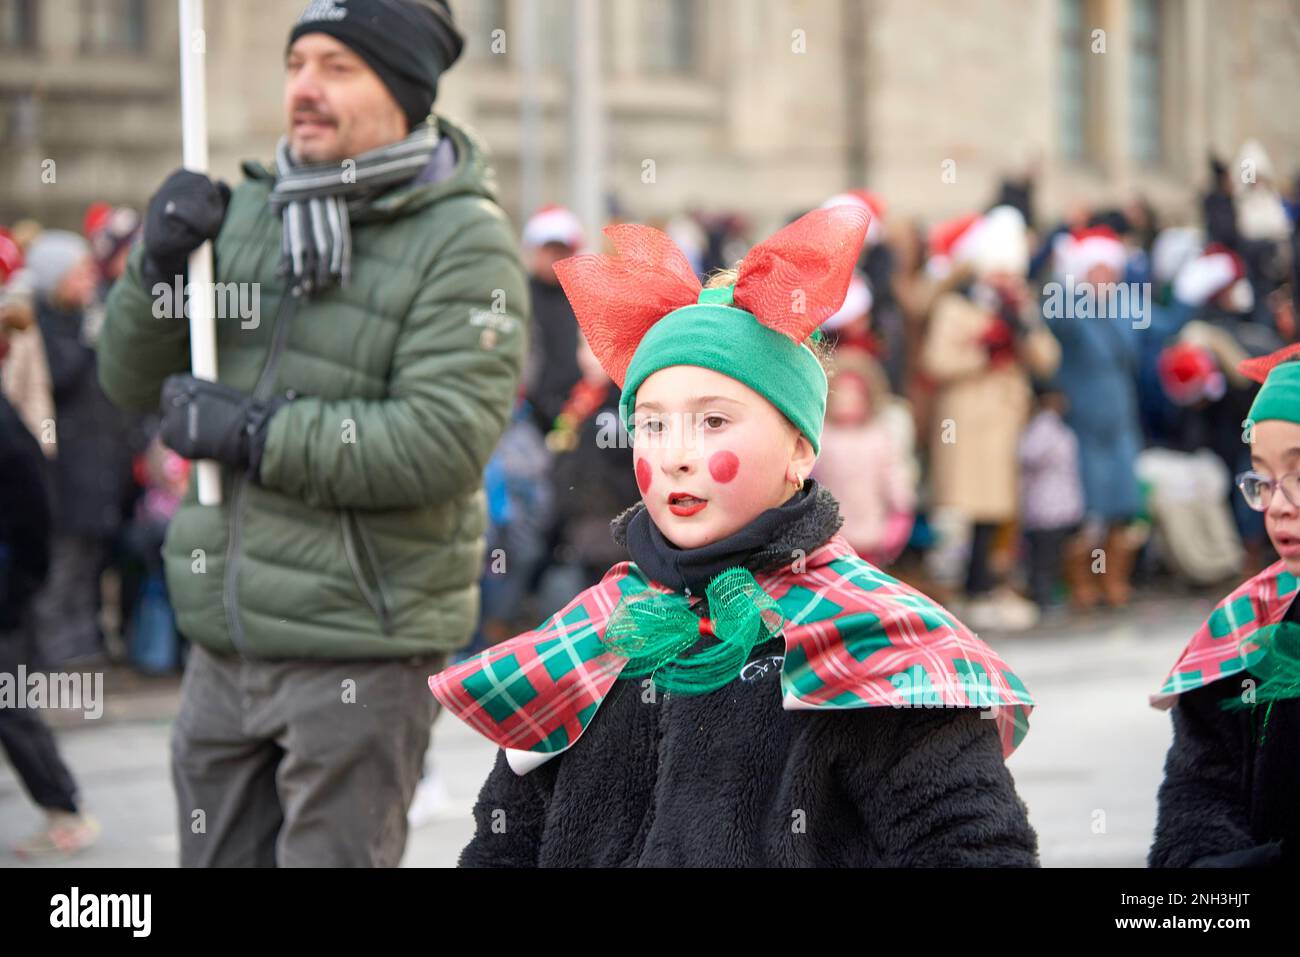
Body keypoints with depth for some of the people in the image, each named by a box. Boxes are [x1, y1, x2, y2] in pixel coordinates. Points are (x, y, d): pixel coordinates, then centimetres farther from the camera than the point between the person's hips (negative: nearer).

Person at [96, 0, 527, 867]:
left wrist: (252, 433, -17)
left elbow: (440, 445, -21)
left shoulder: (465, 244, -9)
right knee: (219, 856, 15)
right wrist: (160, 267, -6)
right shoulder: (250, 213, 10)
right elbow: (134, 380, 13)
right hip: (226, 639, 6)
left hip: (362, 648, -6)